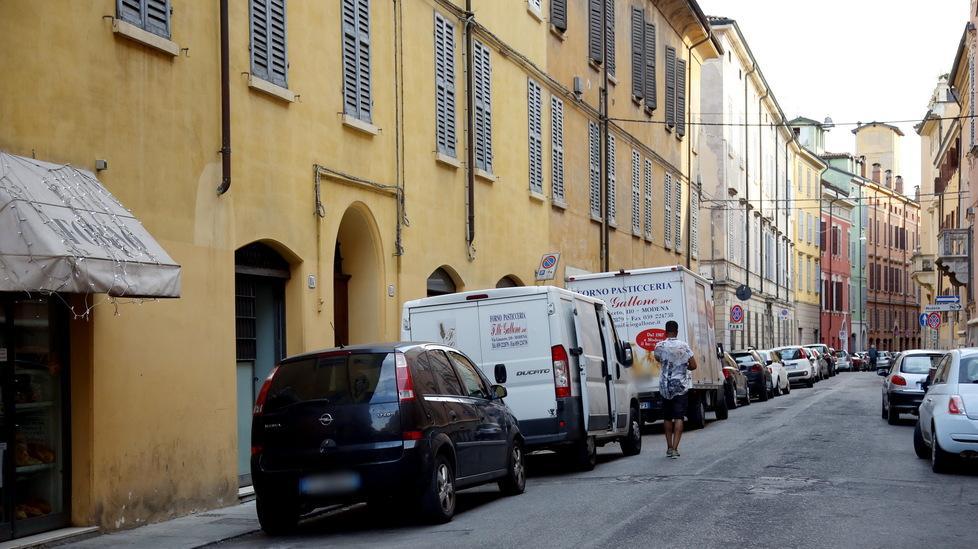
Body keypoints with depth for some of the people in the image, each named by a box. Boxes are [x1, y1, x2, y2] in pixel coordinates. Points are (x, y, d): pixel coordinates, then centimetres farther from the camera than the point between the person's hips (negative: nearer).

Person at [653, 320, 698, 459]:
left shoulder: (659, 346, -3)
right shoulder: (683, 346, -10)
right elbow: (693, 365, -6)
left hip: (665, 386, 2)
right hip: (680, 386, -2)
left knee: (667, 417, 14)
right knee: (678, 417, -4)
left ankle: (669, 447, 18)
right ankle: (675, 448, -14)